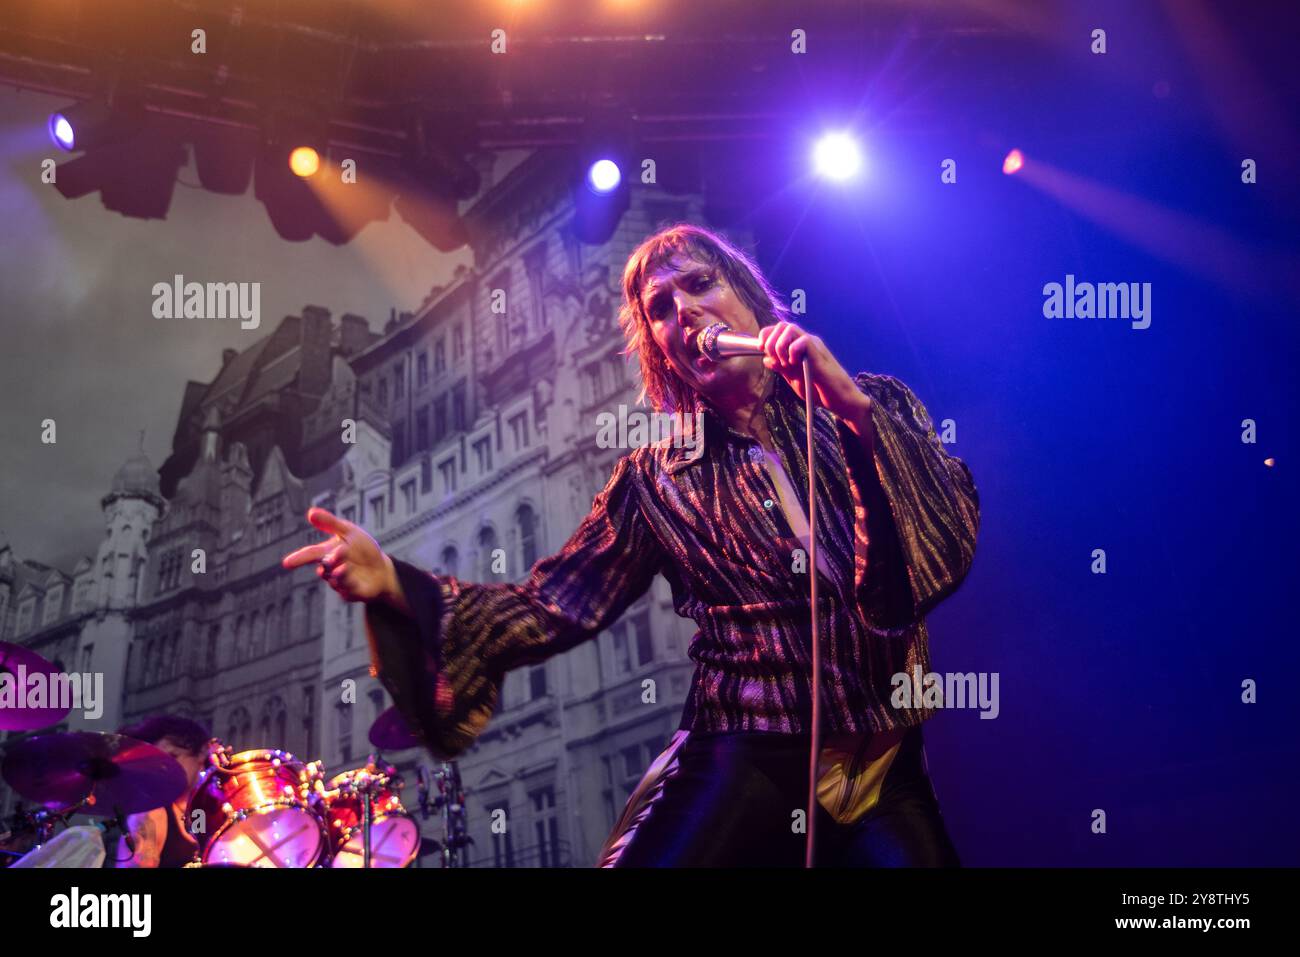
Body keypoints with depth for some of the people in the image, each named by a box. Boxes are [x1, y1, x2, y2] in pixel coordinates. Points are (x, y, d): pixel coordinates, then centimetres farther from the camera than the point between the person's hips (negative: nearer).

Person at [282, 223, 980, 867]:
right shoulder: (658, 477, 3)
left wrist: (854, 406, -19)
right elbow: (554, 608, -2)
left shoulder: (872, 409, 5)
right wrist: (396, 585, -16)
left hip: (889, 768, 2)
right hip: (746, 765, -1)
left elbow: (953, 547, -8)